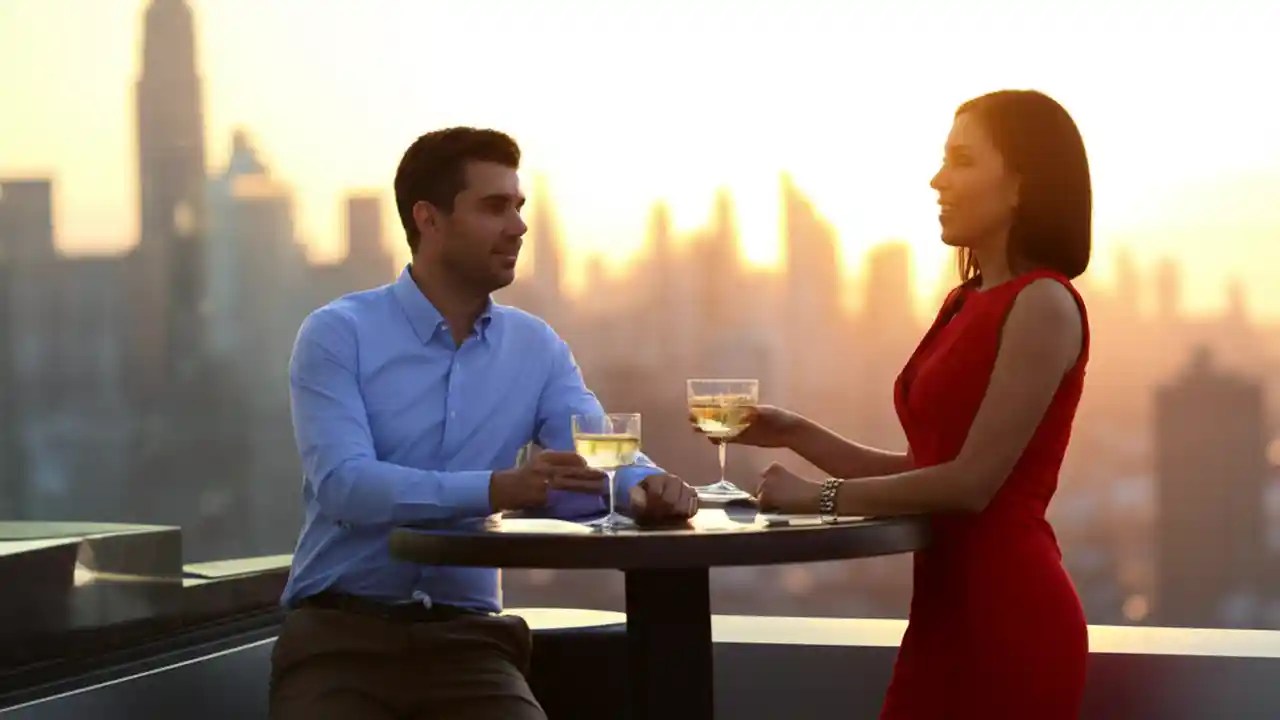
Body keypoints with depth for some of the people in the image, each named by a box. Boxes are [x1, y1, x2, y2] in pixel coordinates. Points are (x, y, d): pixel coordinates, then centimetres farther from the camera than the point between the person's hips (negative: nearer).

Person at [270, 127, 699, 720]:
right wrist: (498, 489, -32)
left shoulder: (536, 348, 10)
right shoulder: (337, 334, -4)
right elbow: (344, 485, -18)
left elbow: (600, 461, 0)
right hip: (339, 631, -3)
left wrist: (648, 487, -25)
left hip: (465, 636, 4)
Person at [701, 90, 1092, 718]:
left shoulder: (1043, 304, -12)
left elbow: (972, 481, -18)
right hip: (946, 607, 8)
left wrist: (820, 497, -11)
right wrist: (796, 435, 7)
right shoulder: (965, 304, 14)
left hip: (1009, 616, -8)